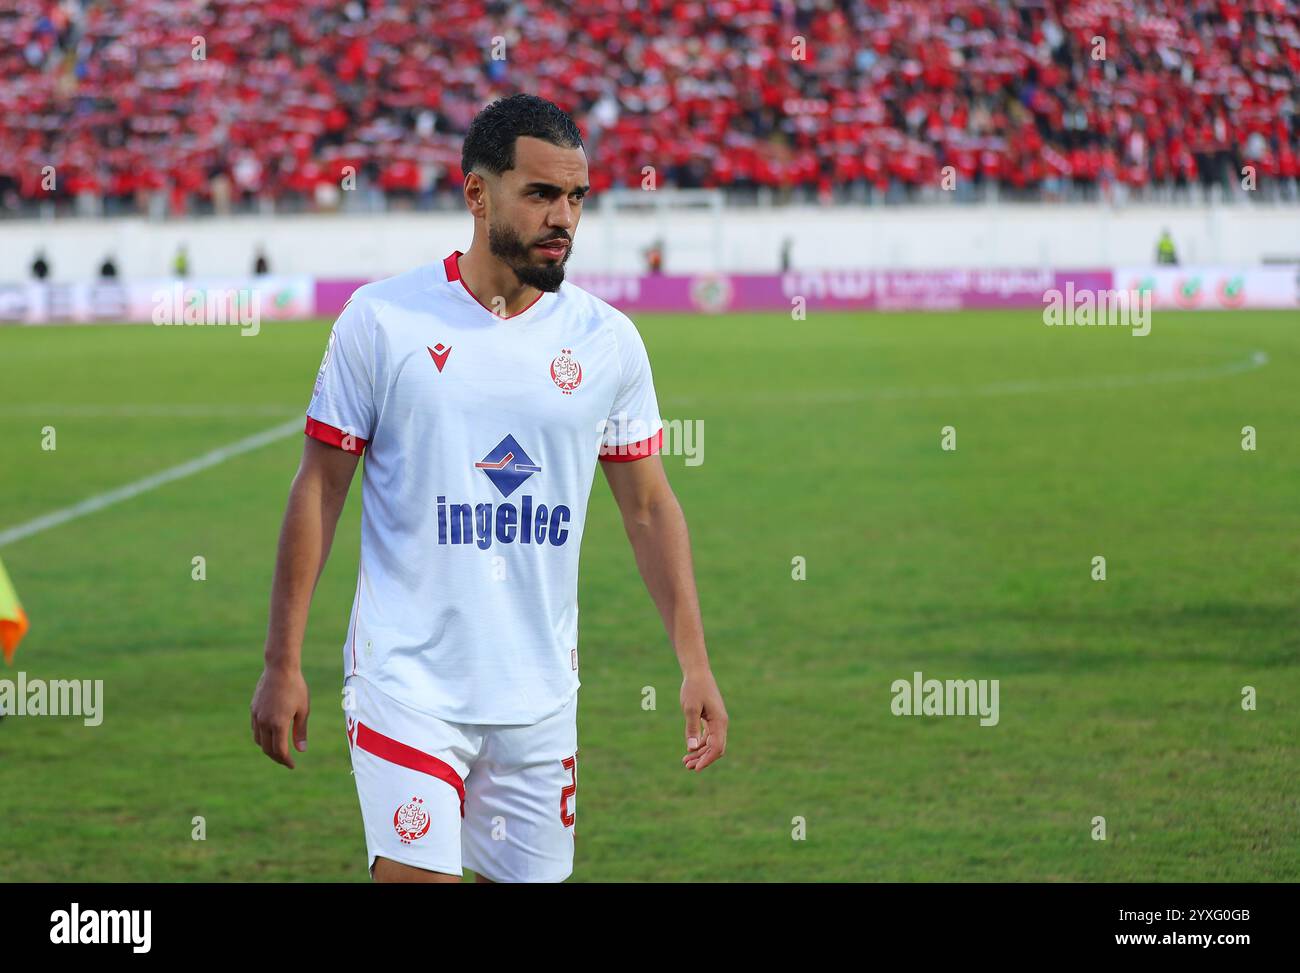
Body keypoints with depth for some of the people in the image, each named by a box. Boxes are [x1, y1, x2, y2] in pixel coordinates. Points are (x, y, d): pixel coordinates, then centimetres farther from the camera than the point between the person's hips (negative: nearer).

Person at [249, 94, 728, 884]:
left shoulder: (607, 340, 4)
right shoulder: (382, 318, -4)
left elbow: (649, 506, 10)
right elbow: (320, 488, 0)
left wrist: (696, 667, 3)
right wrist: (284, 661, -3)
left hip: (541, 693, 3)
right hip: (406, 678, -3)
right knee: (417, 875, -15)